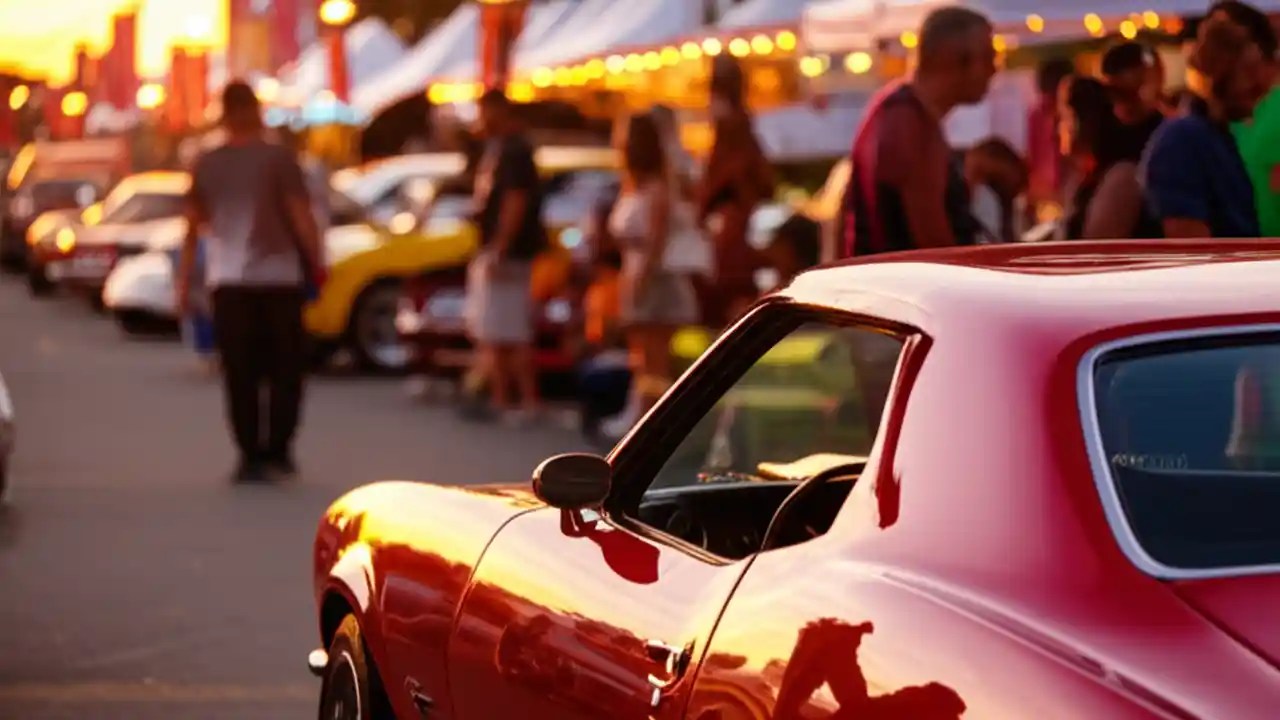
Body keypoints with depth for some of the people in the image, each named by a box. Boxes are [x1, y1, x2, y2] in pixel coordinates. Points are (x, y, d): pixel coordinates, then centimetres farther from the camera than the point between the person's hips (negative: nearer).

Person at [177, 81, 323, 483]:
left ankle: (251, 457, 2)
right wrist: (317, 264, 4)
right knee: (285, 371, 9)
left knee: (241, 376, 5)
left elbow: (192, 228, 5)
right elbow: (301, 219, -8)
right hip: (278, 277, -2)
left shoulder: (206, 166, 3)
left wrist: (184, 283, 10)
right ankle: (278, 450, 2)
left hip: (229, 283, 2)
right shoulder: (278, 159, -5)